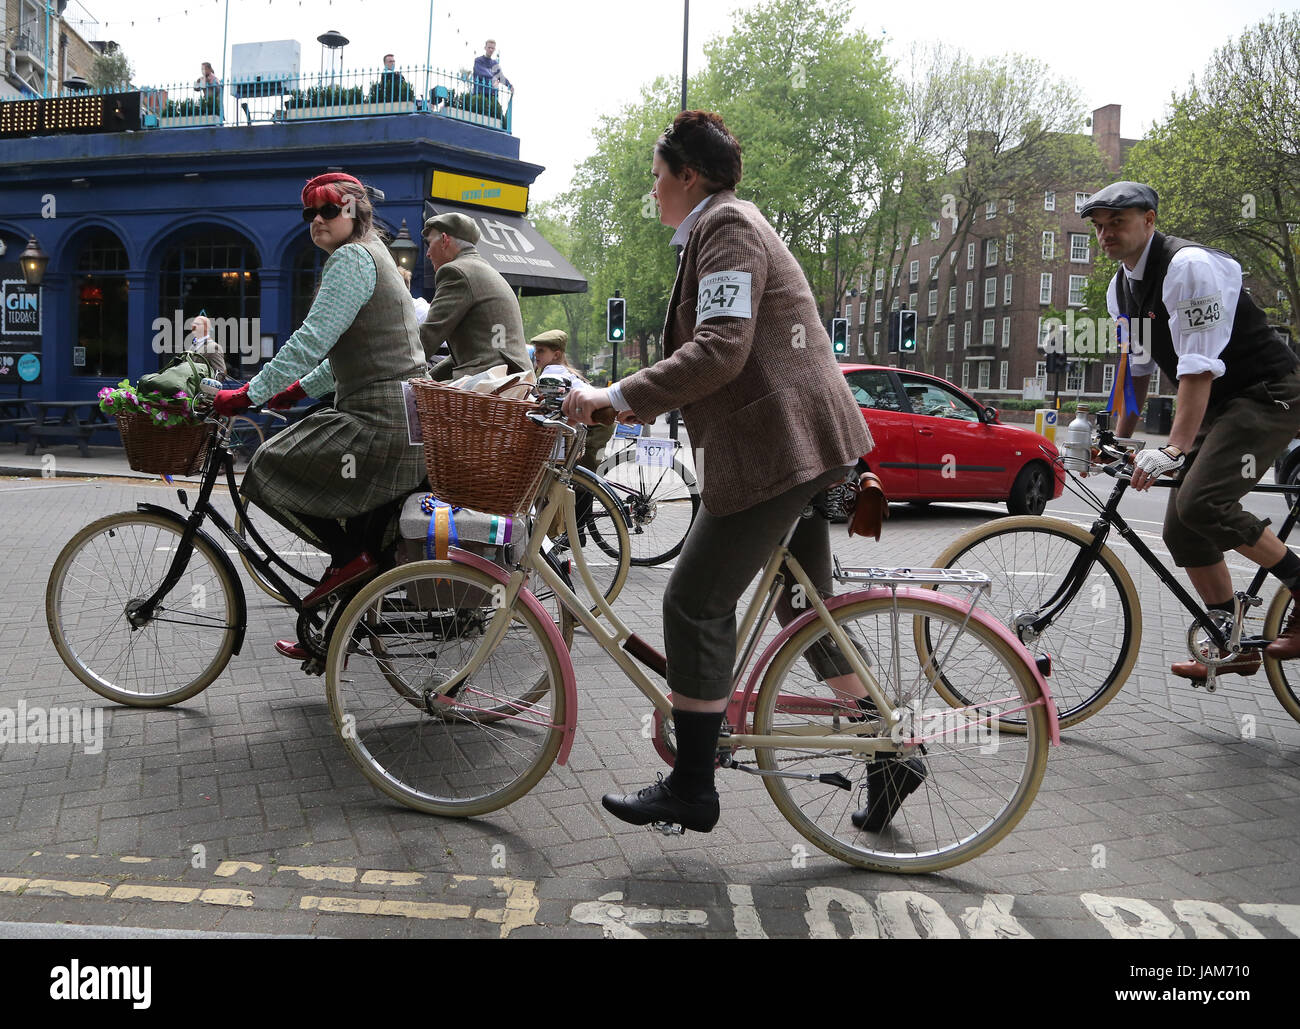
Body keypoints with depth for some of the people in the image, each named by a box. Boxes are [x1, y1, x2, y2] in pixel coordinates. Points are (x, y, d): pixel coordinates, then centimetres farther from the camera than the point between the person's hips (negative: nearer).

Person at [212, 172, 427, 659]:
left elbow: (312, 340, -20)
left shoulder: (352, 258, -10)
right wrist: (299, 390, 24)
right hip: (400, 418, 11)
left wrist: (248, 394, -17)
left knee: (269, 468, -6)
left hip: (381, 425, -11)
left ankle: (349, 553, -2)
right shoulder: (372, 257, 22)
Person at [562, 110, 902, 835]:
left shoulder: (725, 226, -11)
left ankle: (692, 789, 3)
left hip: (777, 448, -11)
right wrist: (637, 402, 18)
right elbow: (710, 350, 27)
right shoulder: (725, 226, 22)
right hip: (801, 443, 11)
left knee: (697, 605, -6)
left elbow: (719, 351, -25)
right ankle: (889, 757, 23)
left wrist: (618, 397, -24)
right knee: (806, 608, 16)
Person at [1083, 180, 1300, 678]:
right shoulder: (1121, 288, 8)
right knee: (1181, 531, 2)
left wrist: (1175, 450, -32)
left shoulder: (1188, 265, -20)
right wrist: (1118, 439, 16)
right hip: (1218, 407, 9)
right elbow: (1137, 366, 18)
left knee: (1201, 502, -27)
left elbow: (1199, 367, -26)